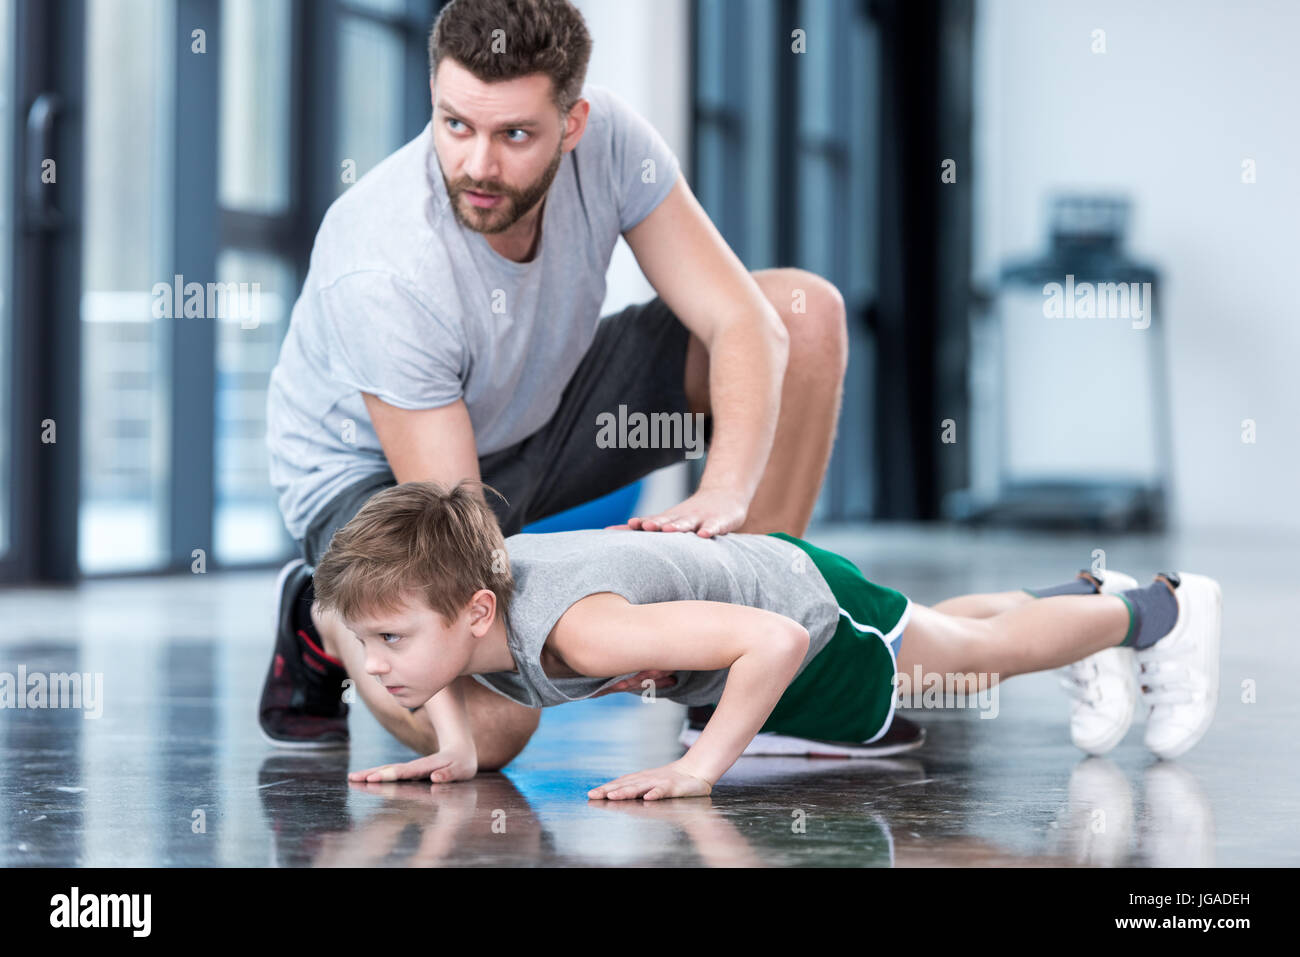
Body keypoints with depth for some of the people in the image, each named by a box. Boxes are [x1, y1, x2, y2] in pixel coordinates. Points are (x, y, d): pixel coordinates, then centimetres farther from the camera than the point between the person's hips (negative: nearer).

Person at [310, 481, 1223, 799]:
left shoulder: (575, 628, -46)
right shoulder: (467, 581, -24)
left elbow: (774, 639, -48)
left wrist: (704, 765, -46)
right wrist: (458, 744, -13)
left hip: (807, 606, -7)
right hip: (733, 566, 7)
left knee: (977, 652, 19)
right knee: (941, 631, 34)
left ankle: (1160, 611, 44)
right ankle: (1069, 599, 61)